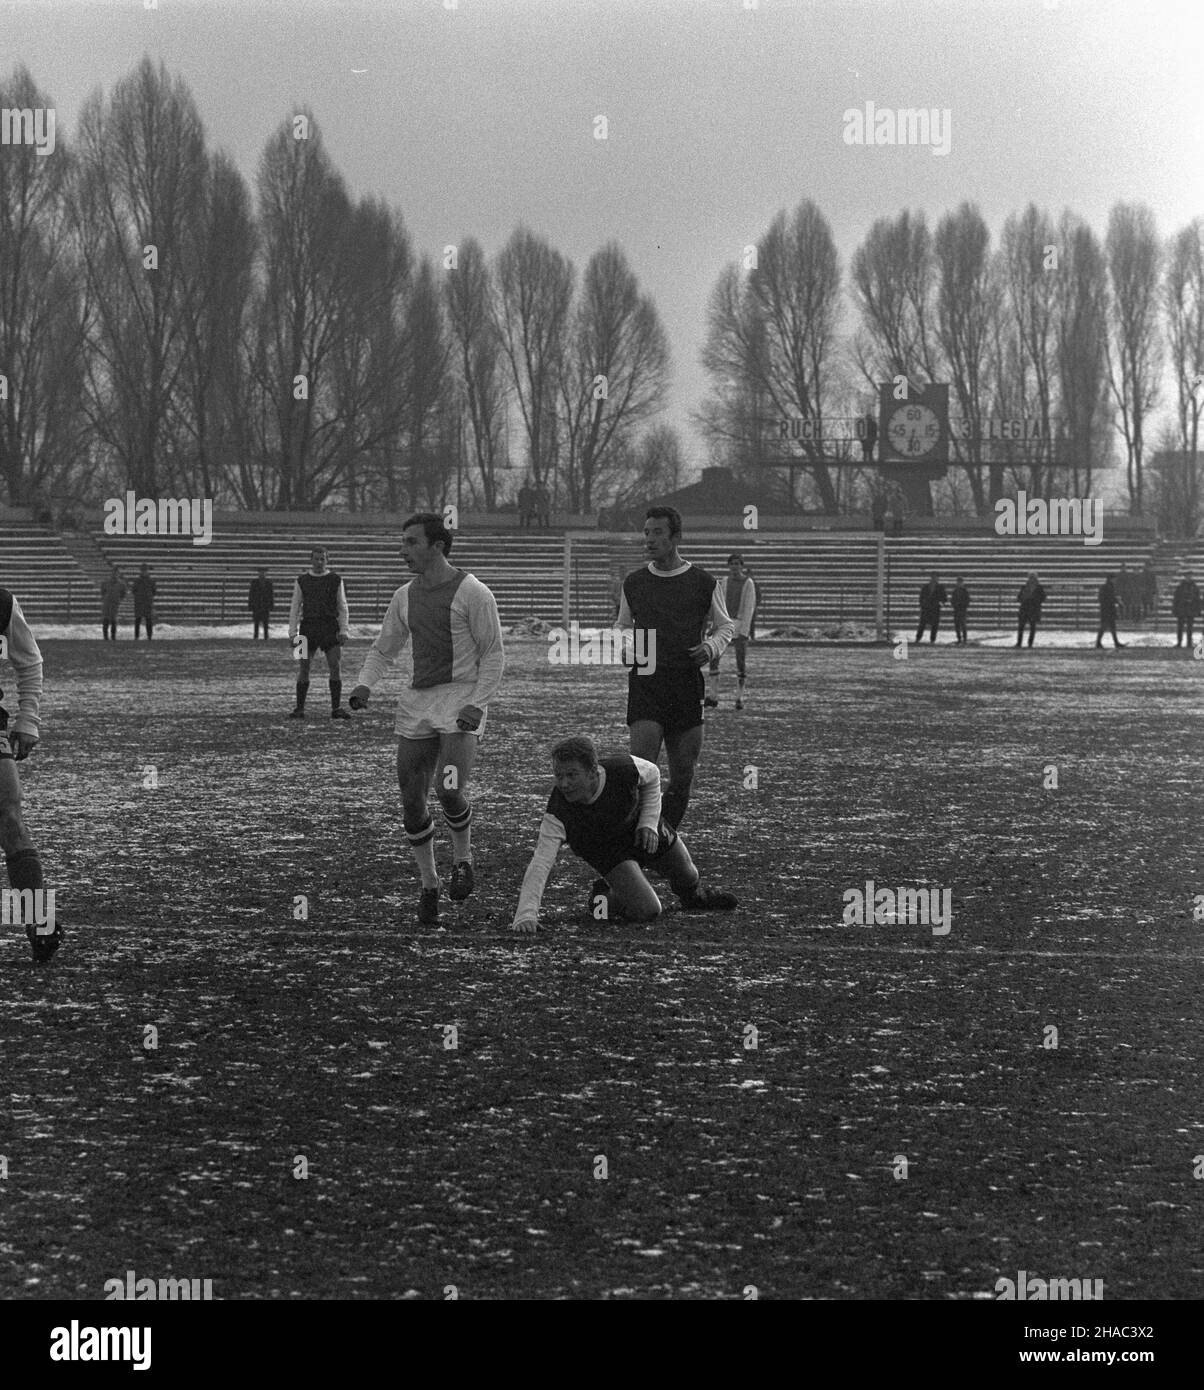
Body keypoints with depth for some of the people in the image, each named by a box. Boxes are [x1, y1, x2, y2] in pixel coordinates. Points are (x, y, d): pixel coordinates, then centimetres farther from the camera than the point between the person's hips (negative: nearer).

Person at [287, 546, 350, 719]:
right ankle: (300, 709, 1)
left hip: (330, 628, 0)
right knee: (303, 667, -3)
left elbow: (343, 608, 9)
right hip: (308, 626, 0)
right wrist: (293, 633, 2)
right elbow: (294, 608, 11)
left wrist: (343, 631, -1)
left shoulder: (336, 580, 9)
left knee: (335, 667, -8)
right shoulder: (302, 581, 10)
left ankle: (336, 708, -3)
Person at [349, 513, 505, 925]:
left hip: (461, 701, -6)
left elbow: (493, 655, -4)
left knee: (448, 790, -21)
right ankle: (428, 886, 14)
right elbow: (383, 650, 21)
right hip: (416, 704, 6)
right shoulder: (405, 596, 13)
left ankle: (462, 858, 7)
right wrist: (364, 684, 2)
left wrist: (477, 704, -15)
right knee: (411, 801, 0)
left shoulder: (471, 593, -5)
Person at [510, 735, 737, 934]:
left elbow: (652, 775, -9)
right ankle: (604, 897, 12)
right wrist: (525, 915, -53)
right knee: (647, 911, -19)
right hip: (606, 850, -3)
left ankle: (695, 897, 58)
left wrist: (649, 823, -15)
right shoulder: (557, 814, -39)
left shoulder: (624, 769, -34)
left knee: (688, 879, 21)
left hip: (641, 830, 3)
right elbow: (540, 863, -42)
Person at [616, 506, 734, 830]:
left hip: (687, 686, 1)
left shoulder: (704, 583, 4)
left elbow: (725, 626, 14)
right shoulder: (634, 583, 8)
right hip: (645, 683, -1)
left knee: (682, 776, 4)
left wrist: (711, 647, -6)